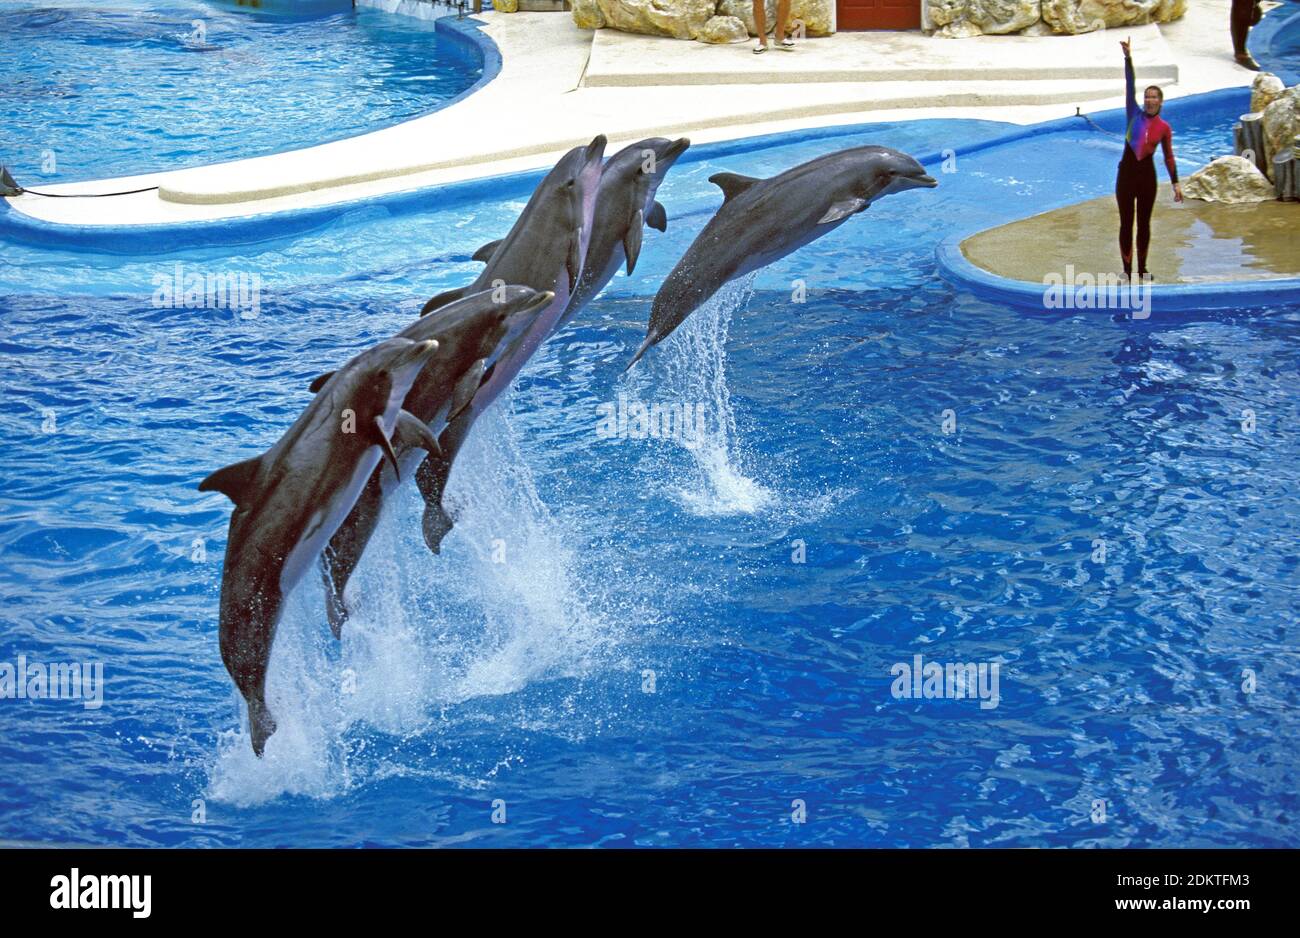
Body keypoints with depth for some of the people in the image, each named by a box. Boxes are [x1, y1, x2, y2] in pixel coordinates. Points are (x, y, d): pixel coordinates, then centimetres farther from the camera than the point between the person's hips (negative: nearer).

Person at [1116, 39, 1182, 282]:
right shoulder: (1135, 114, -1)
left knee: (1144, 223, 9)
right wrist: (1128, 57, -20)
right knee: (1126, 223, 2)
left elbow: (1169, 157, 7)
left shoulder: (1164, 128, 1)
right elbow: (1130, 86, -10)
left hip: (1147, 175, 1)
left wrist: (1176, 183, 3)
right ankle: (1127, 269, 8)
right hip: (1126, 173, -1)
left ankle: (1142, 269, 19)